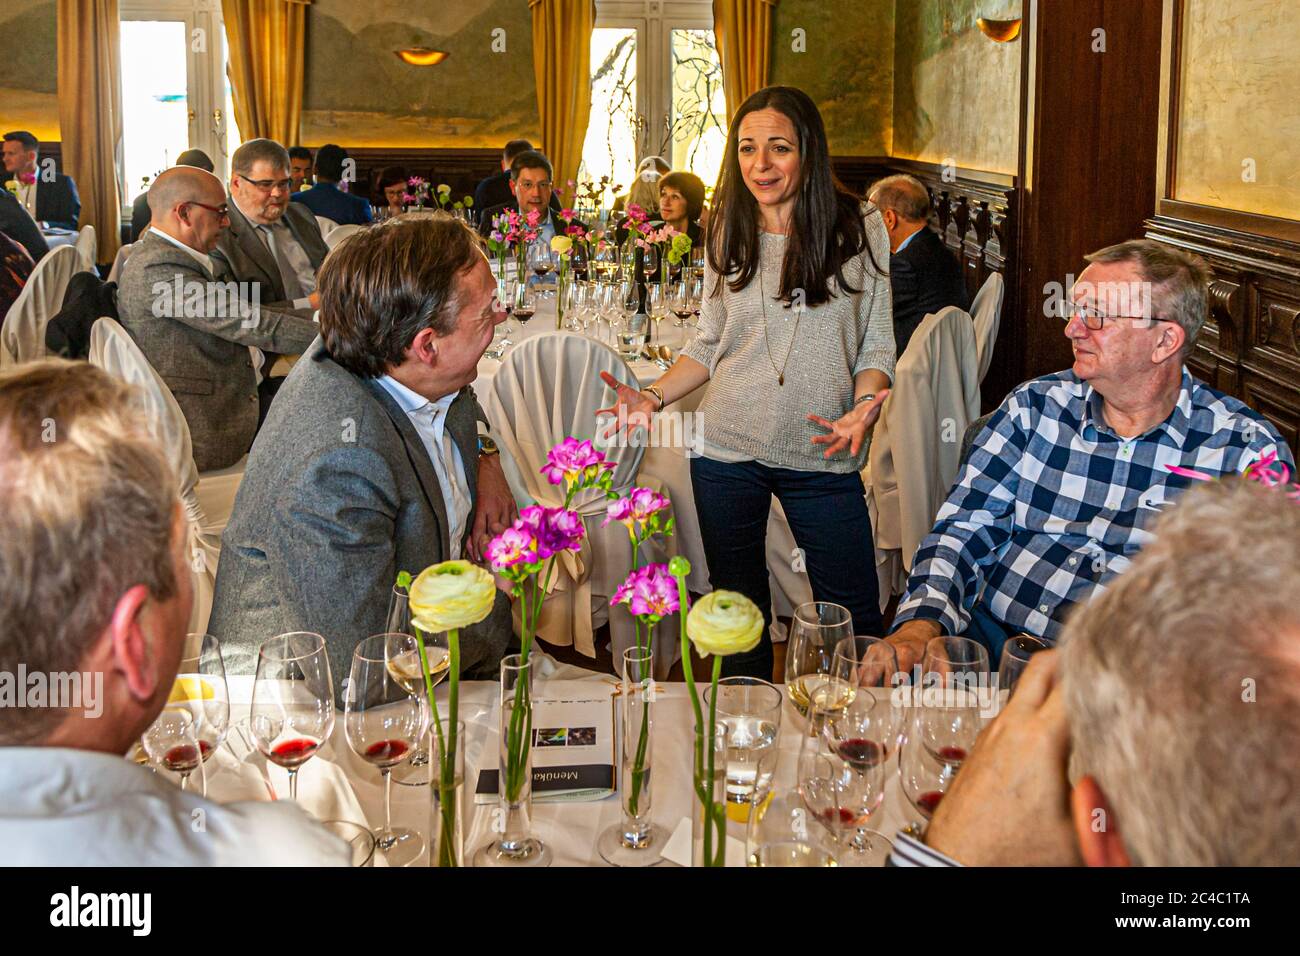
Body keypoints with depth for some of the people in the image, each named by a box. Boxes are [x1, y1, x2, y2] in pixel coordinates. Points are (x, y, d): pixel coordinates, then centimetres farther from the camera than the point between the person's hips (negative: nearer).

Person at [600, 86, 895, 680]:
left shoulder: (860, 228, -1)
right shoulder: (729, 234, 5)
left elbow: (876, 346, 2)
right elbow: (708, 346, 12)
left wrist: (864, 405, -17)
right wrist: (653, 397, -4)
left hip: (822, 454, -2)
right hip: (727, 452, 2)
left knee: (853, 613, 2)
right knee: (737, 605, 14)